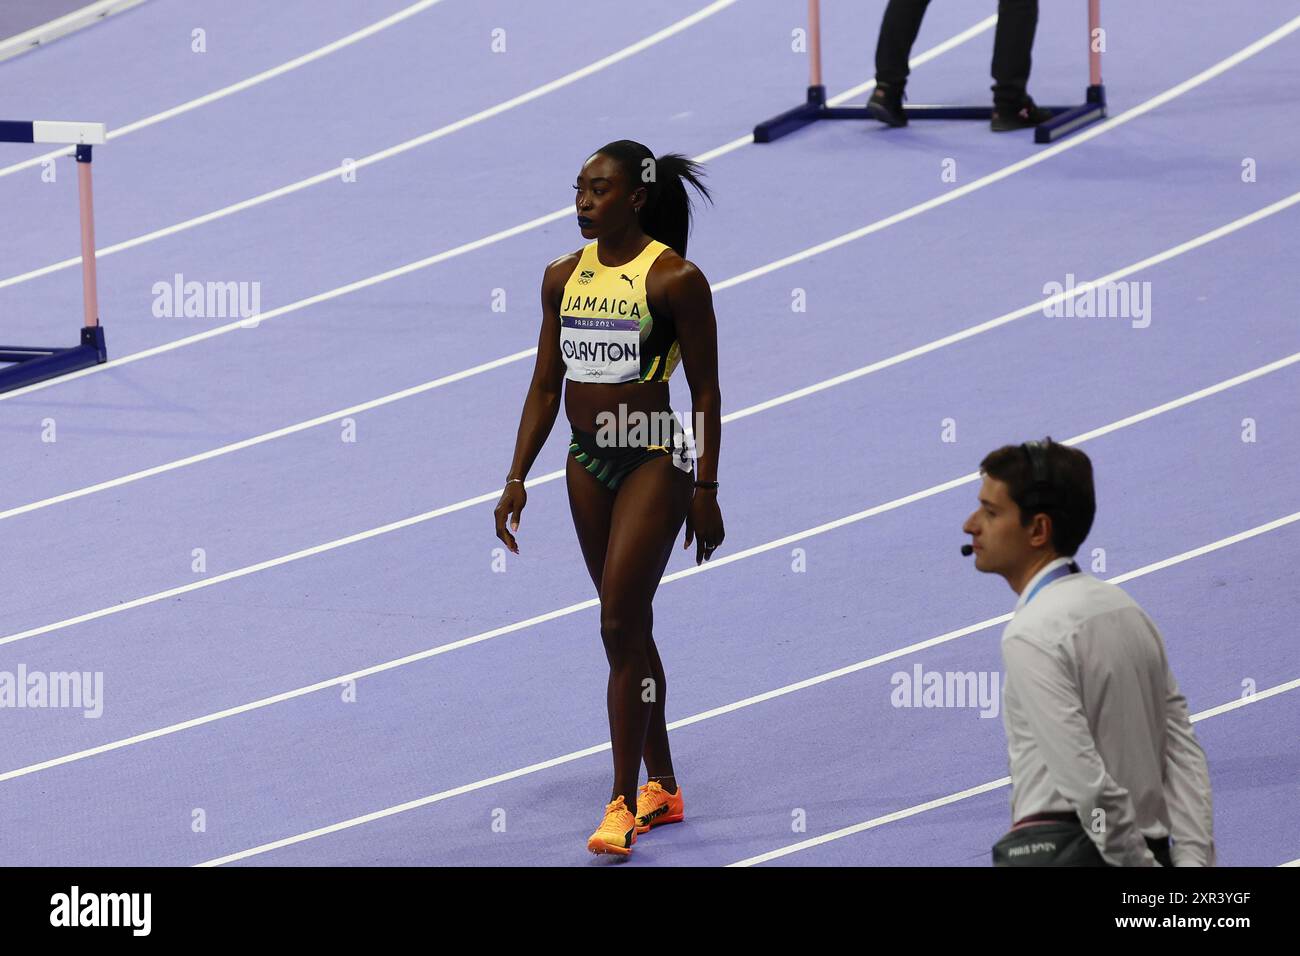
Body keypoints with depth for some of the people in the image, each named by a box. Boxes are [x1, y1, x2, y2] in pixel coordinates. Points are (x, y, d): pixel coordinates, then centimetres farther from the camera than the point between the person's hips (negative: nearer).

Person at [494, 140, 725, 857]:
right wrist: (517, 478, 8)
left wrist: (705, 490, -9)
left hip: (655, 461, -6)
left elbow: (706, 392, -8)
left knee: (620, 626, -12)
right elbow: (545, 386, 12)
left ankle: (623, 804, -9)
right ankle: (661, 787, 24)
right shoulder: (563, 278, 6)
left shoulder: (675, 279, -11)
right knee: (627, 628, 13)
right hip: (587, 462, 6)